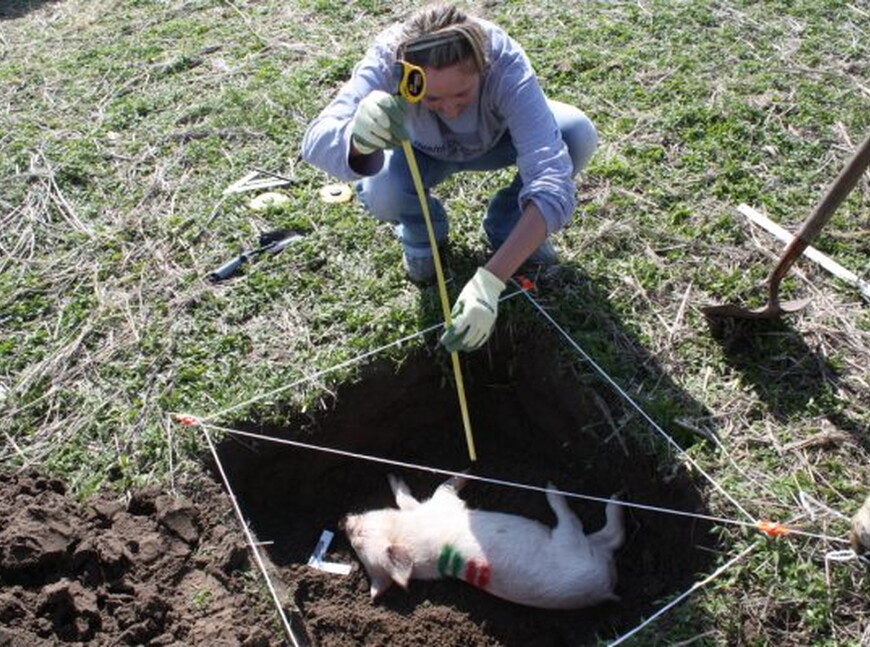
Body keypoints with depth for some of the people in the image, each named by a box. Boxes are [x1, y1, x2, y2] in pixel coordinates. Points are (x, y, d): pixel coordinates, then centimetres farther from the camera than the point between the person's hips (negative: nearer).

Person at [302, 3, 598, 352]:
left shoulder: (506, 65, -38)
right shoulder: (387, 58, -36)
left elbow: (552, 180, -46)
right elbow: (317, 142, -46)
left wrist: (489, 280, -57)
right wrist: (358, 139, -71)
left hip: (496, 139, 1)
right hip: (423, 153, 0)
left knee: (578, 134, -27)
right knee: (378, 193, -33)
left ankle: (509, 226, 1)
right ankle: (421, 231, 5)